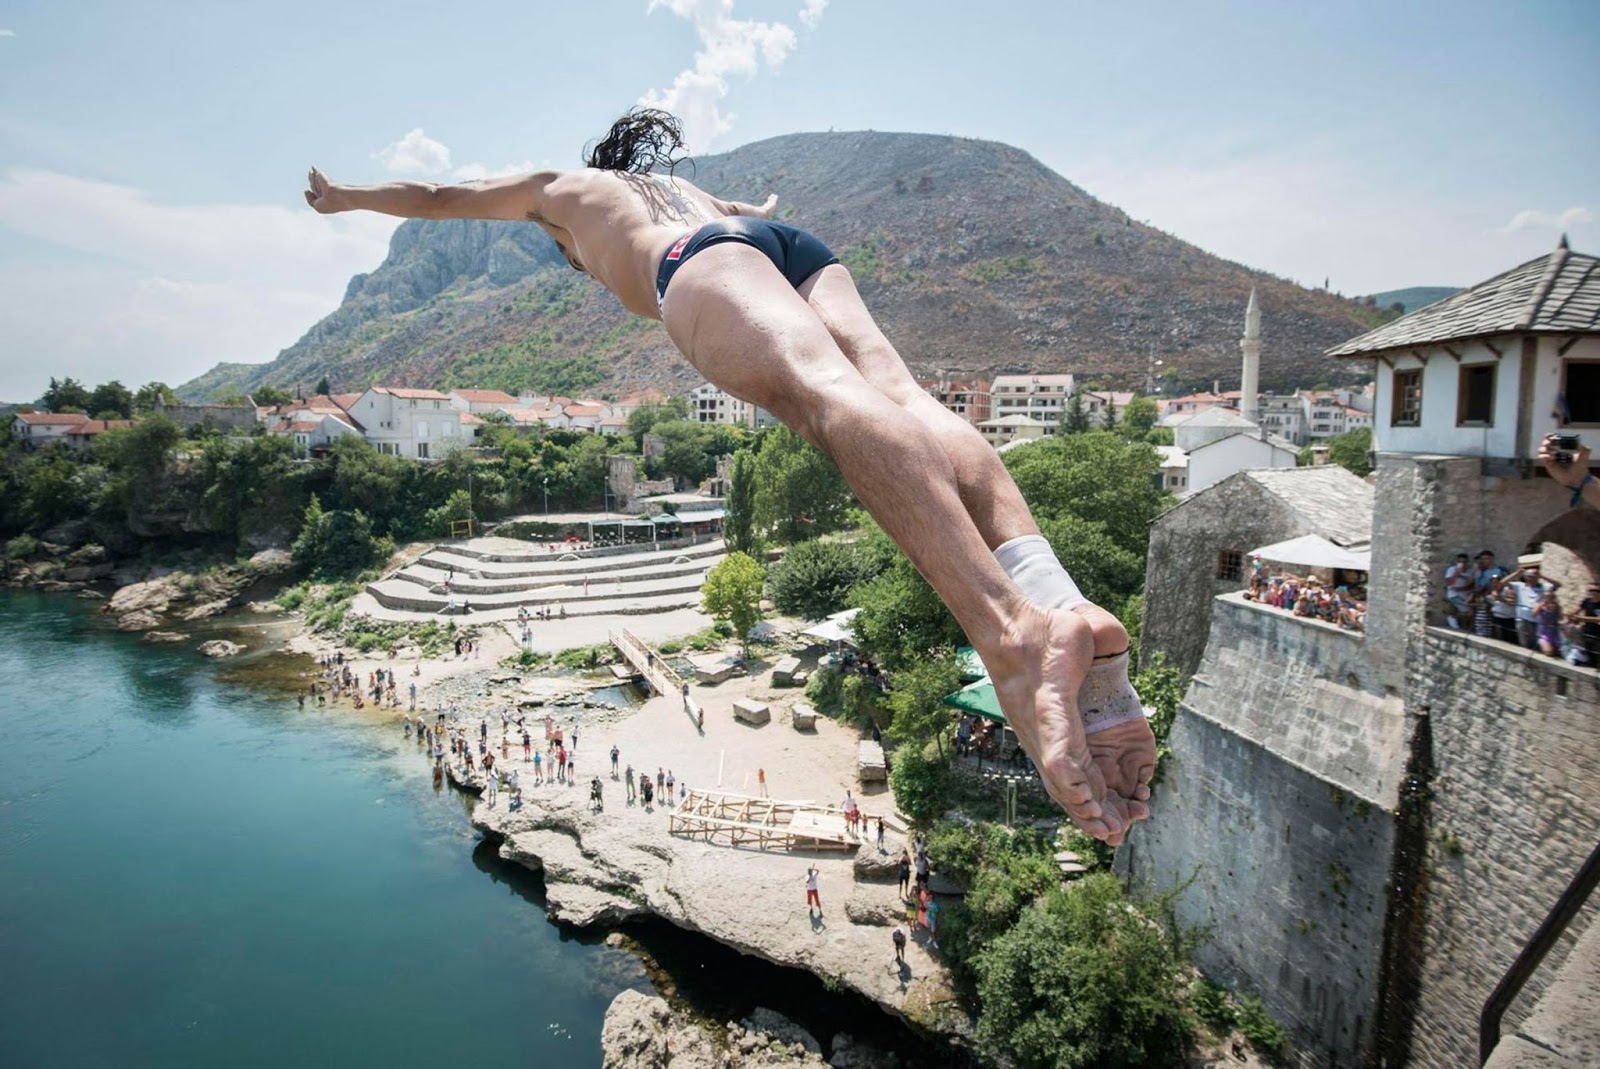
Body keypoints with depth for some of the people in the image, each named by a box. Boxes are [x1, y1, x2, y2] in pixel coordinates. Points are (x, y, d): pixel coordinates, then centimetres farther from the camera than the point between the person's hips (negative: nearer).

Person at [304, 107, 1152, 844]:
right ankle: (1067, 612, -48)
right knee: (900, 397, -21)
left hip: (704, 260, -5)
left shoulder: (558, 186, 38)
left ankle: (1011, 628, -58)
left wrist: (344, 196, 65)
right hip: (799, 250, 5)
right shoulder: (681, 186, 49)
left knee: (829, 395, -33)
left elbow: (437, 198, 48)